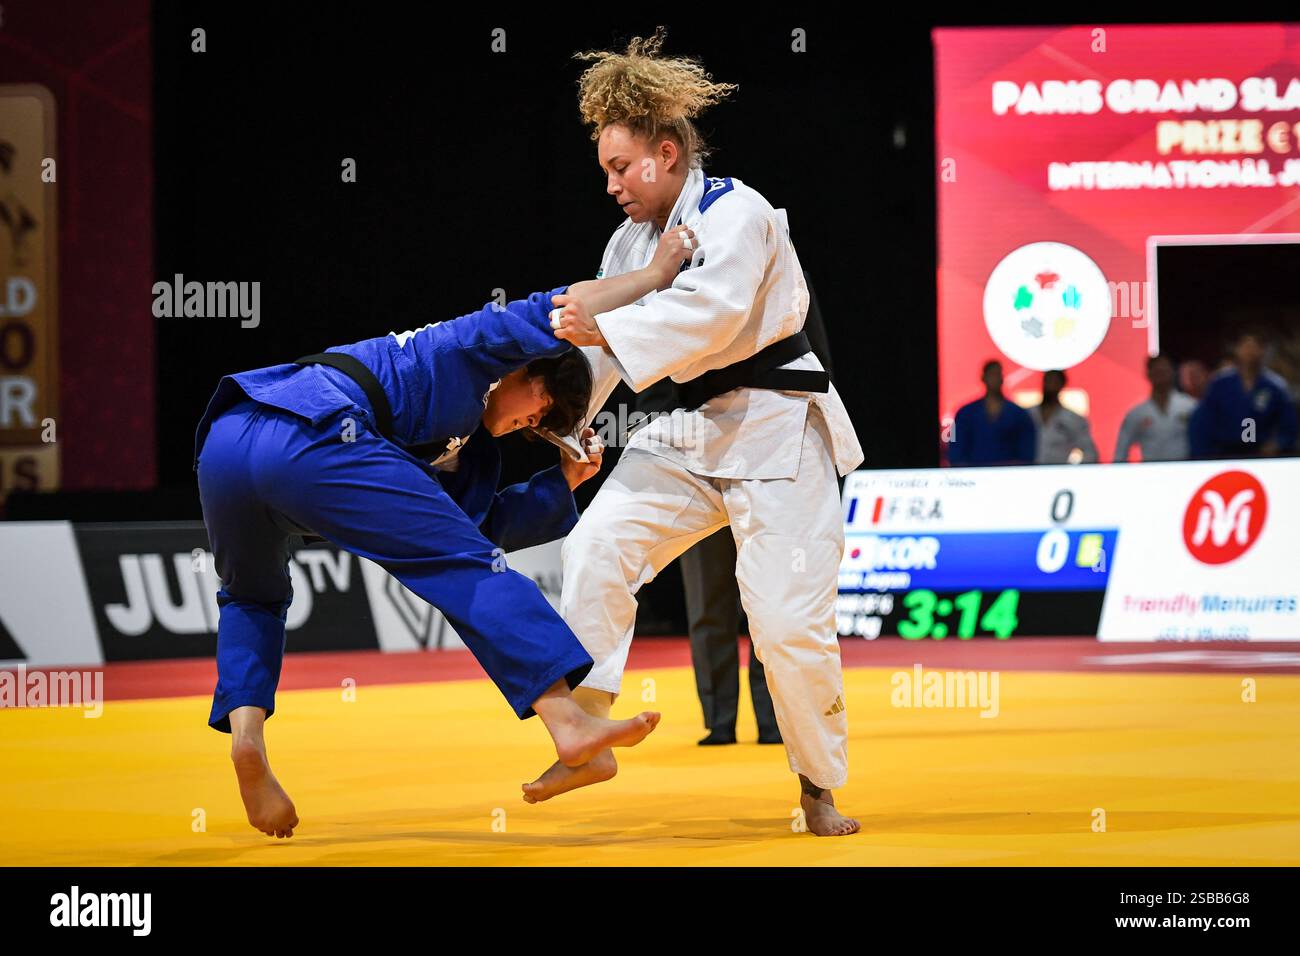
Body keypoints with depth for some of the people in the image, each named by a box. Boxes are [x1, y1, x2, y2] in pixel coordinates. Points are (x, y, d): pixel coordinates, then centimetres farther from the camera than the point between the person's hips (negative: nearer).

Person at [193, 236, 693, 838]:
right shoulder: (469, 347, 17)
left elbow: (488, 523, 37)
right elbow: (565, 311, 8)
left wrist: (565, 479, 31)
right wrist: (657, 273, 20)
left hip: (224, 443, 9)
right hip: (311, 441, -9)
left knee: (253, 596, 34)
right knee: (470, 569, -4)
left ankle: (244, 728, 9)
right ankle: (569, 722, -13)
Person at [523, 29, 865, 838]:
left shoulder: (736, 215, -14)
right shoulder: (635, 239, 11)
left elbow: (713, 310, -29)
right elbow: (598, 348, 14)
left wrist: (606, 329, -31)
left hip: (777, 432, -8)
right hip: (692, 433, 8)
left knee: (788, 618, -10)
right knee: (598, 545, -10)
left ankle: (820, 787, 8)